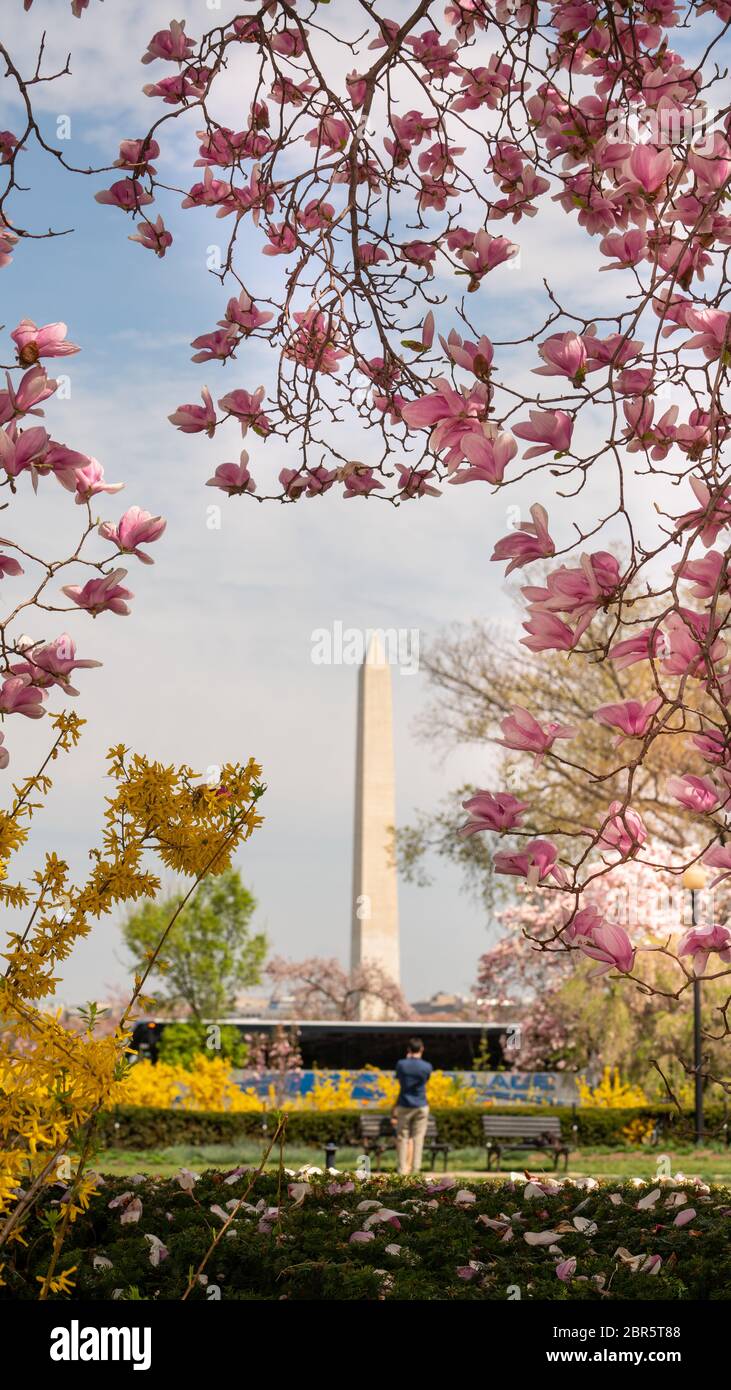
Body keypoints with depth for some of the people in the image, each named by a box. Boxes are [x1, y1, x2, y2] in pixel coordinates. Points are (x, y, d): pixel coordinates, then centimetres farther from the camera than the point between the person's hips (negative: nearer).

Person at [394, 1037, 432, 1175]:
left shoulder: (401, 1064, -7)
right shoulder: (427, 1067, -6)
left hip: (404, 1106, 0)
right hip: (421, 1106, 0)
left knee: (402, 1137, 7)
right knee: (418, 1138, 5)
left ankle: (402, 1169, 7)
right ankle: (415, 1169, 4)